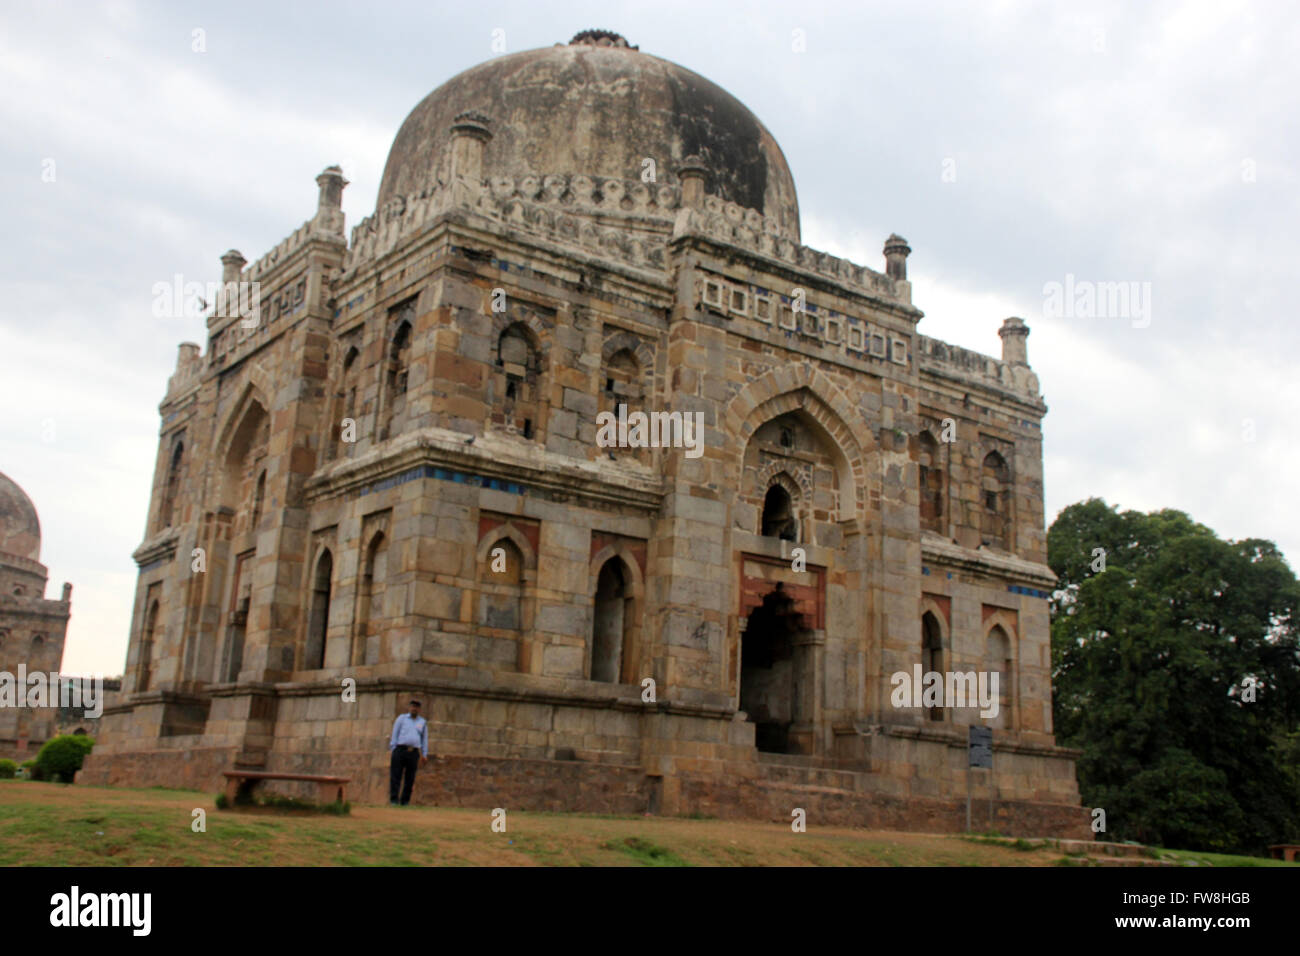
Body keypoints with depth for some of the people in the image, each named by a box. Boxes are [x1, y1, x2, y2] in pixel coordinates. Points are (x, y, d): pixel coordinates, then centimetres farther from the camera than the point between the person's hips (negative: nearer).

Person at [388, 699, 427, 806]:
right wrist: (393, 750, -4)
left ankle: (405, 802, 5)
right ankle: (393, 800, -7)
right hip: (400, 750, -2)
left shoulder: (423, 722, 14)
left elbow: (424, 739, 15)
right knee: (395, 776, -7)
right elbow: (394, 734, 4)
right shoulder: (401, 718, 8)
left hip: (413, 753, 2)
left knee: (410, 779, 0)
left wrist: (424, 755, 8)